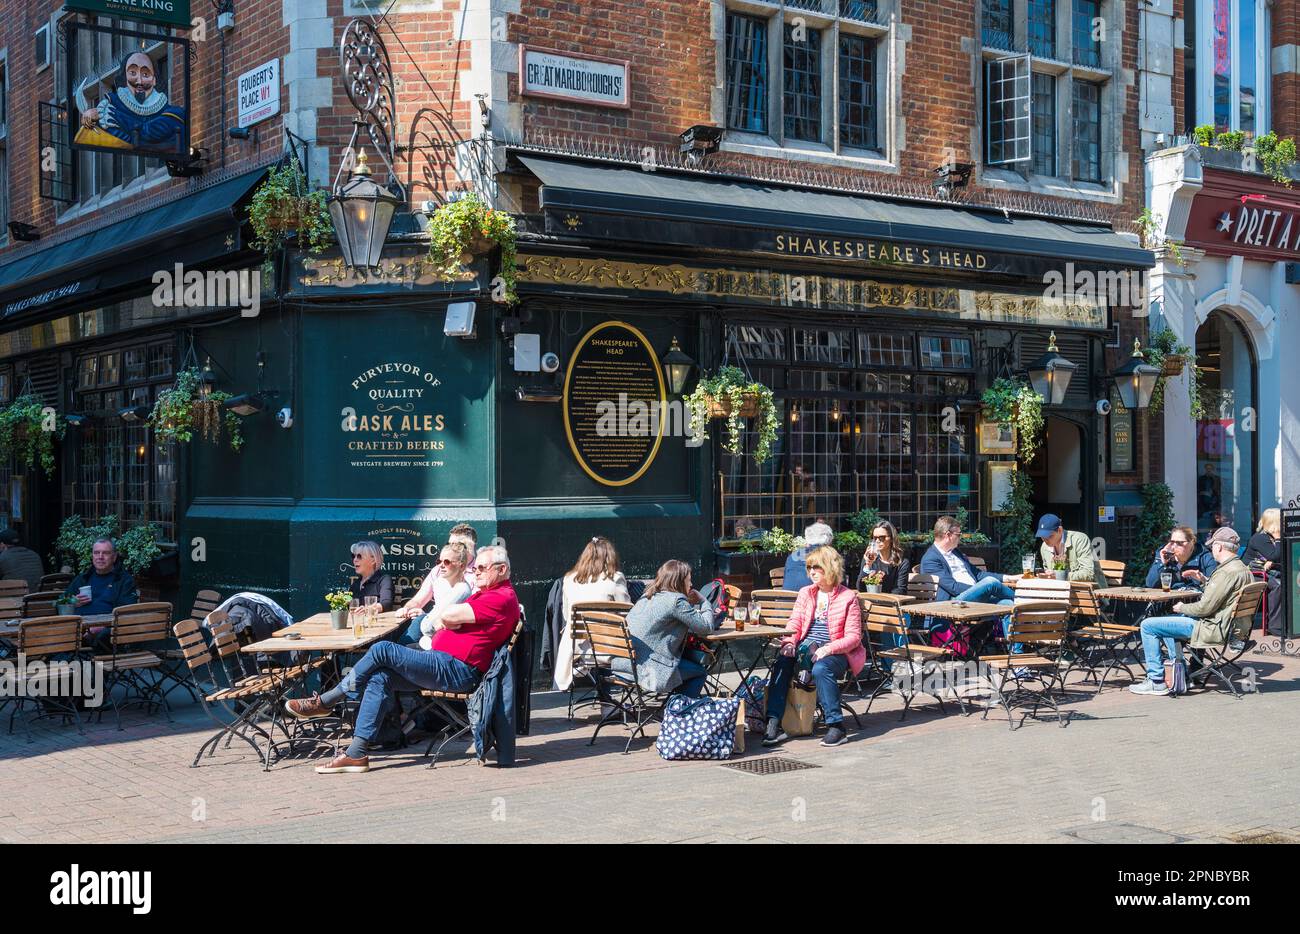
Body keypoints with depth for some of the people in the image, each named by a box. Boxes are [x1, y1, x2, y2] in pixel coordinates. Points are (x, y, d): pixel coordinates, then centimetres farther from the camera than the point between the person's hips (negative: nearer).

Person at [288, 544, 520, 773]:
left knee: (383, 650, -14)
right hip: (445, 663, 10)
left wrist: (441, 617, 5)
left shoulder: (502, 598, -11)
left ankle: (324, 702, 0)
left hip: (457, 670, -10)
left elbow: (448, 616, -16)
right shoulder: (485, 594, 25)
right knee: (380, 677, -7)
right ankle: (357, 753, -11)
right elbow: (436, 617, 21)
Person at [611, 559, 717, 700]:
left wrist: (692, 605, 19)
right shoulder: (677, 600, -10)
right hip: (645, 668, -9)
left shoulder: (648, 596, 15)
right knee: (700, 671, 6)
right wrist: (703, 601, 10)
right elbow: (706, 627, -5)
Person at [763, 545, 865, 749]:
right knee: (781, 663, -26)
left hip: (835, 653, -4)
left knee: (821, 669, -37)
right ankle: (773, 725, -29)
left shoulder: (848, 597, 0)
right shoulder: (806, 593, 16)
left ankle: (836, 726, -31)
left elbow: (853, 637, -6)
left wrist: (828, 649, -22)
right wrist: (789, 643, -12)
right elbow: (794, 624, 10)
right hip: (805, 647, 4)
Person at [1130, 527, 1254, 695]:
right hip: (1226, 626, 11)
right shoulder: (1243, 569, 9)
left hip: (1213, 629, -11)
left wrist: (1182, 608, -6)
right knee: (1168, 620, 31)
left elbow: (1205, 607, -23)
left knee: (1148, 626, -7)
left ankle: (1156, 682, -3)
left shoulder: (1226, 572, -23)